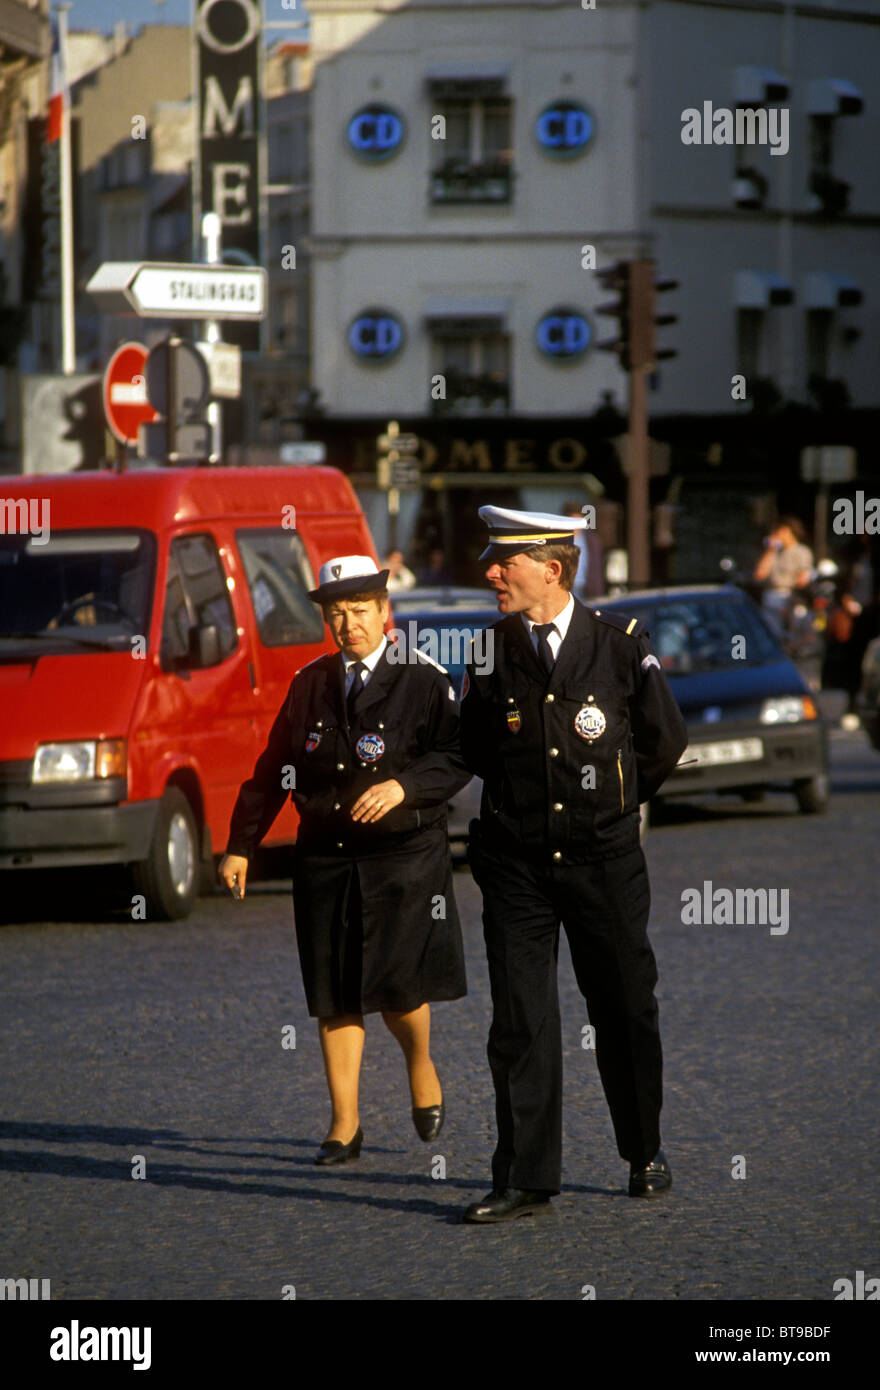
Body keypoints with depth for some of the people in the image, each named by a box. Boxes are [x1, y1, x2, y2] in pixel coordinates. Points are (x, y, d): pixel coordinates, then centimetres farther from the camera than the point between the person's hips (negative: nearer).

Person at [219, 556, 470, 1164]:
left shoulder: (424, 679, -1)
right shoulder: (311, 683, 11)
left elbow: (458, 755, -8)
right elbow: (274, 769, 14)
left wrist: (405, 785, -23)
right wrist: (241, 845, 13)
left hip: (404, 857, -4)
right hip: (325, 858, 4)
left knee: (397, 986, -9)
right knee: (335, 996, 3)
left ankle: (422, 1068, 24)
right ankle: (345, 1125, 11)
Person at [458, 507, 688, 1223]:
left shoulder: (621, 642, -5)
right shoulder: (490, 651, 1)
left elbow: (666, 741, 8)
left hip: (604, 861, -1)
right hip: (516, 863, 1)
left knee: (625, 1010, 9)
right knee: (520, 1021, -3)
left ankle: (645, 1154, 28)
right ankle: (525, 1178, 0)